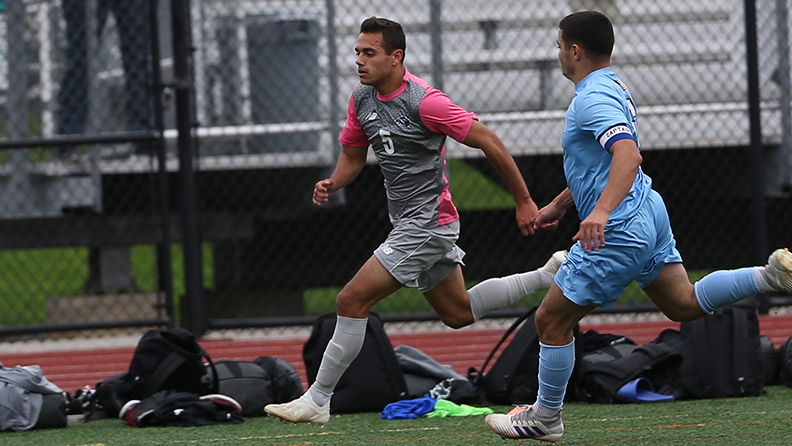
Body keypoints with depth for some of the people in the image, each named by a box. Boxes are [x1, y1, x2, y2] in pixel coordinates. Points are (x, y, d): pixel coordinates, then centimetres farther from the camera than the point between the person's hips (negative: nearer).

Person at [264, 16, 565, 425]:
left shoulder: (423, 101, -21)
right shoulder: (362, 97, 3)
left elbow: (489, 142, -17)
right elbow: (352, 154, 17)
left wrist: (524, 202, -13)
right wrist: (333, 183, -5)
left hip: (427, 221, -10)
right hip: (410, 221, 10)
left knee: (351, 302, -13)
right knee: (458, 313, 21)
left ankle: (317, 401, -6)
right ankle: (550, 275, 33)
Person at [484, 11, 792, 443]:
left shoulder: (593, 98, -19)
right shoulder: (612, 87, 14)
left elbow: (628, 154, -35)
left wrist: (601, 211, -47)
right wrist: (558, 205, 35)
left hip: (619, 229, -10)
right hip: (648, 212, 10)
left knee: (551, 319, 0)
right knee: (684, 304, 12)